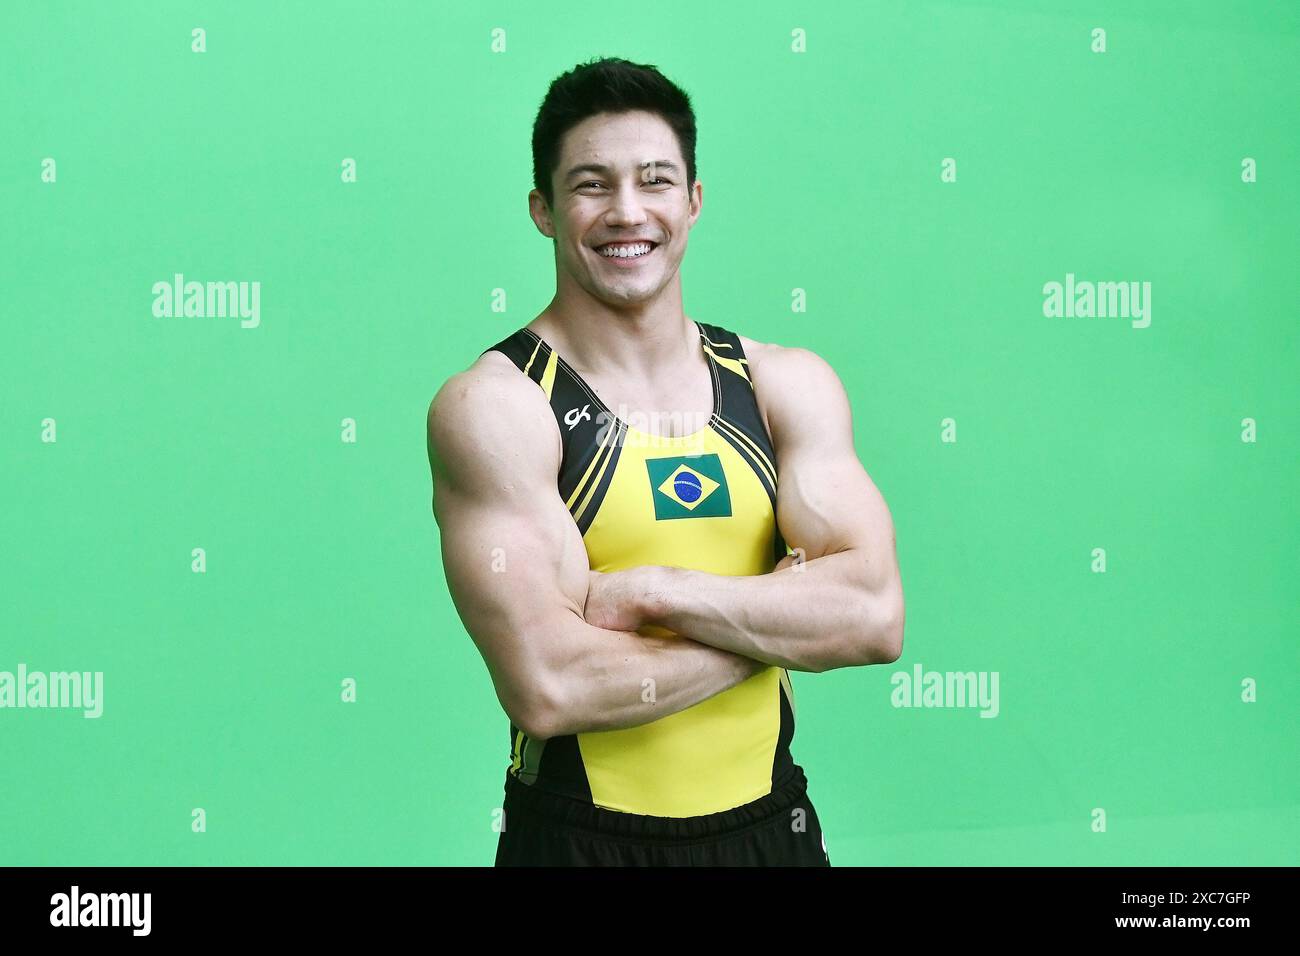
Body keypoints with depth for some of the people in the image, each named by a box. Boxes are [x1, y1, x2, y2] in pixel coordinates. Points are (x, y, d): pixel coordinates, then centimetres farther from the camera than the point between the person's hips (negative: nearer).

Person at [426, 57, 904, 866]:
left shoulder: (790, 384, 0)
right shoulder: (494, 406, -13)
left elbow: (877, 616, -12)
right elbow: (547, 690, -24)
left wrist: (653, 593, -20)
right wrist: (780, 620, -14)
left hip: (772, 826, 4)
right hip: (579, 836, -4)